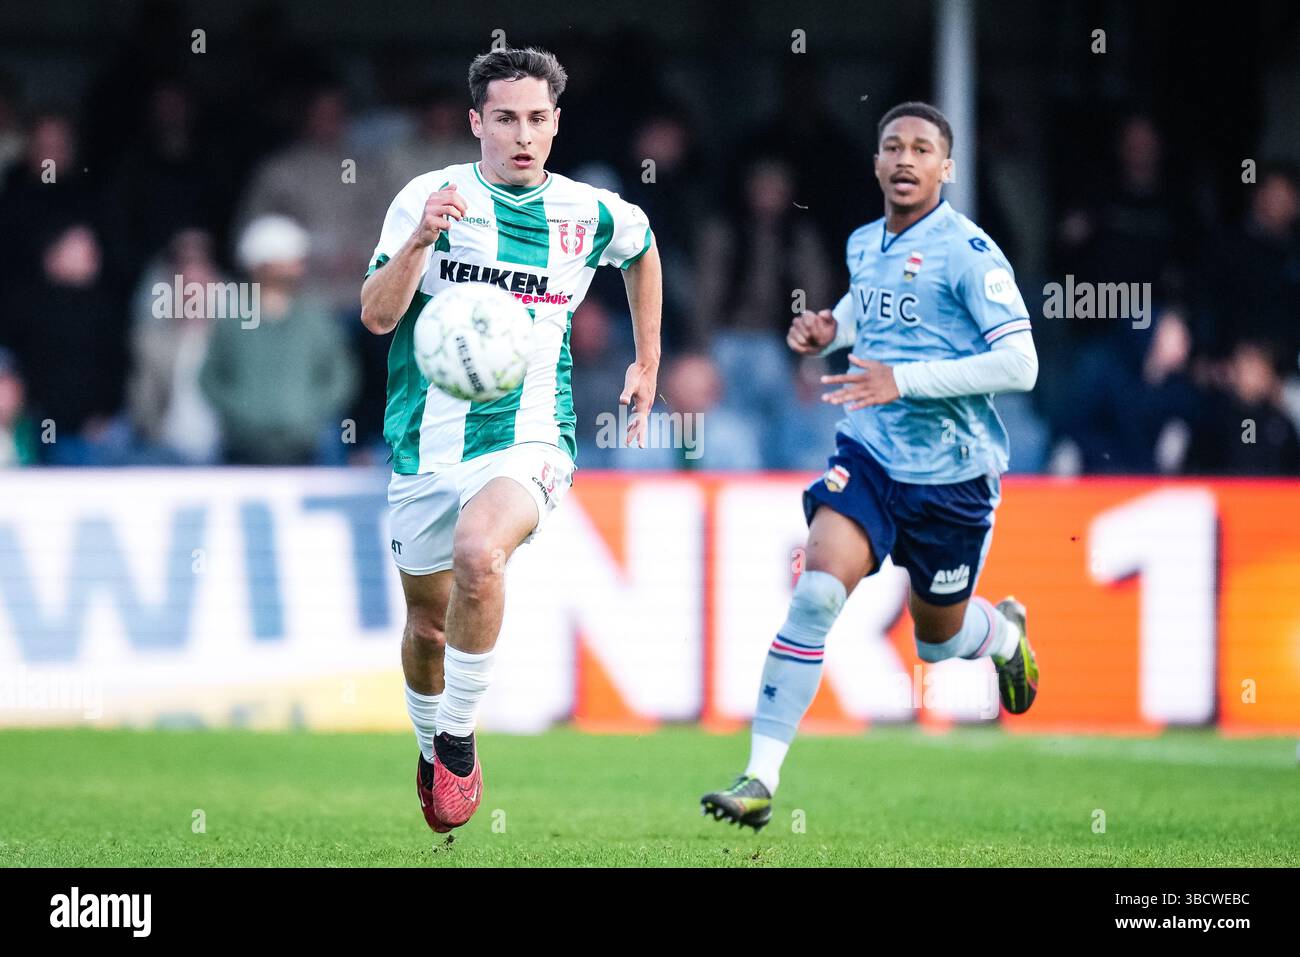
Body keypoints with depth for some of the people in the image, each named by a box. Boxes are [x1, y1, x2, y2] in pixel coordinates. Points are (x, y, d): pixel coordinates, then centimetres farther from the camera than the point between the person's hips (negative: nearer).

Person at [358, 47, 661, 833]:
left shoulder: (591, 215, 3)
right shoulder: (430, 197, -4)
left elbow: (643, 251, 27)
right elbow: (377, 315, -12)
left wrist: (648, 364, 27)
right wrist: (421, 238, -27)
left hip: (528, 443, -2)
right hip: (426, 444, 2)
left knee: (478, 550, -32)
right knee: (427, 621, 12)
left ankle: (459, 739, -15)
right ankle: (432, 752, 43)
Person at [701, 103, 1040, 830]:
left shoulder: (967, 251, -14)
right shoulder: (864, 245, 7)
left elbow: (1019, 365, -19)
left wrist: (902, 380, -24)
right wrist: (830, 328, 7)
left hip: (951, 473, -4)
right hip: (868, 455, 4)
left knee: (937, 639, 14)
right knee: (817, 592, -20)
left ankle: (1005, 633, 53)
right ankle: (761, 779, -19)